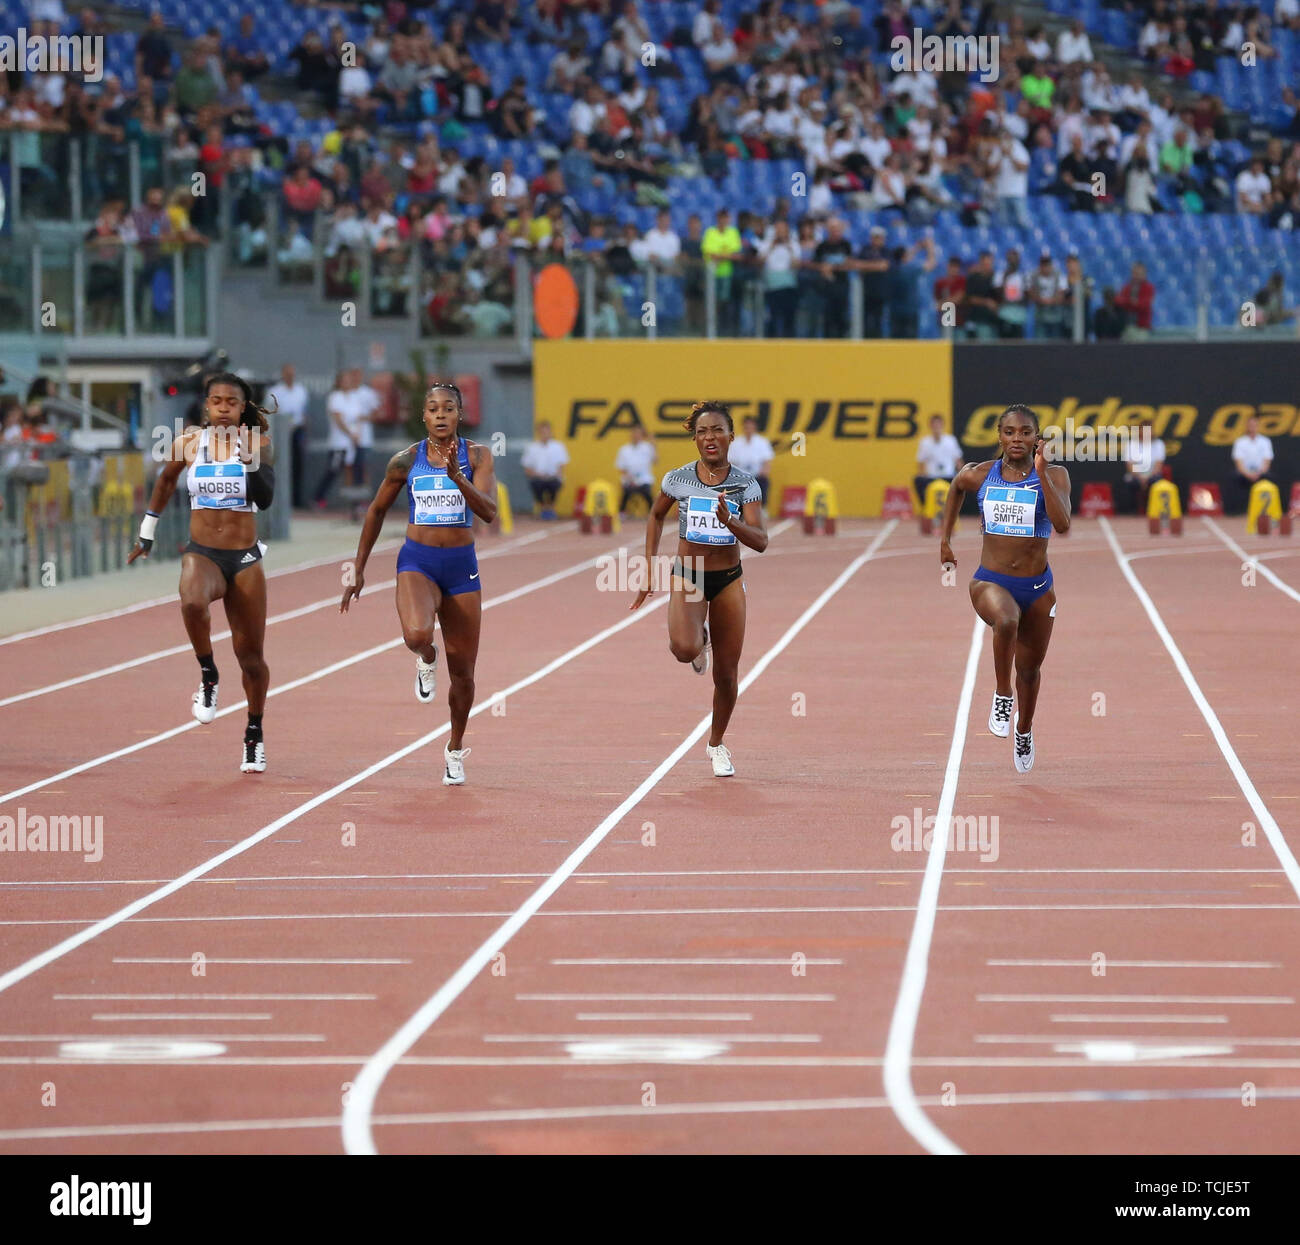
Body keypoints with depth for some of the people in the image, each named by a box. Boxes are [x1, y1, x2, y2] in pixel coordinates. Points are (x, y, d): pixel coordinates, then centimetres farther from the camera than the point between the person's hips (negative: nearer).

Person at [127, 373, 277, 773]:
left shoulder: (257, 443, -4)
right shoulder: (188, 443, 0)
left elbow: (265, 498, -17)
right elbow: (165, 481, 19)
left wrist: (249, 458, -30)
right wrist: (147, 533, 25)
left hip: (245, 559, 0)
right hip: (201, 554, 0)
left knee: (251, 656, 8)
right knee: (192, 603, -37)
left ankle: (254, 734, 28)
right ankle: (208, 676, -13)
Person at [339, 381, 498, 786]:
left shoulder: (477, 456, -3)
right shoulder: (406, 461, -1)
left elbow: (488, 511, -16)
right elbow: (377, 511, 12)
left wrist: (456, 476, -31)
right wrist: (359, 570, 12)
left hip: (462, 566, 1)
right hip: (417, 562, -1)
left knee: (462, 672, 6)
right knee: (416, 635, -33)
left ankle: (455, 749, 30)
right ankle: (426, 661, 6)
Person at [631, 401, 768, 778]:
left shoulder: (745, 485, -7)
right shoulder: (677, 480, -5)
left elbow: (760, 542, -14)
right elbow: (656, 516, 14)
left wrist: (730, 522, -32)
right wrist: (650, 566, 9)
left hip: (728, 580, 1)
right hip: (687, 576, -1)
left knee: (726, 674, 5)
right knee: (684, 648, -30)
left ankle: (716, 744, 29)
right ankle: (701, 638, 10)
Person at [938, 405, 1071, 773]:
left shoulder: (1054, 476, -7)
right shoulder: (979, 475, -2)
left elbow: (1063, 524, -23)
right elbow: (956, 488, 22)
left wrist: (1041, 473, -26)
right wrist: (945, 538, 21)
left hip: (1037, 588, 1)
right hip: (990, 581, -1)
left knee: (1029, 668, 16)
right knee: (1006, 620, -37)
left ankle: (1024, 730, 45)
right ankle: (1002, 696, -16)